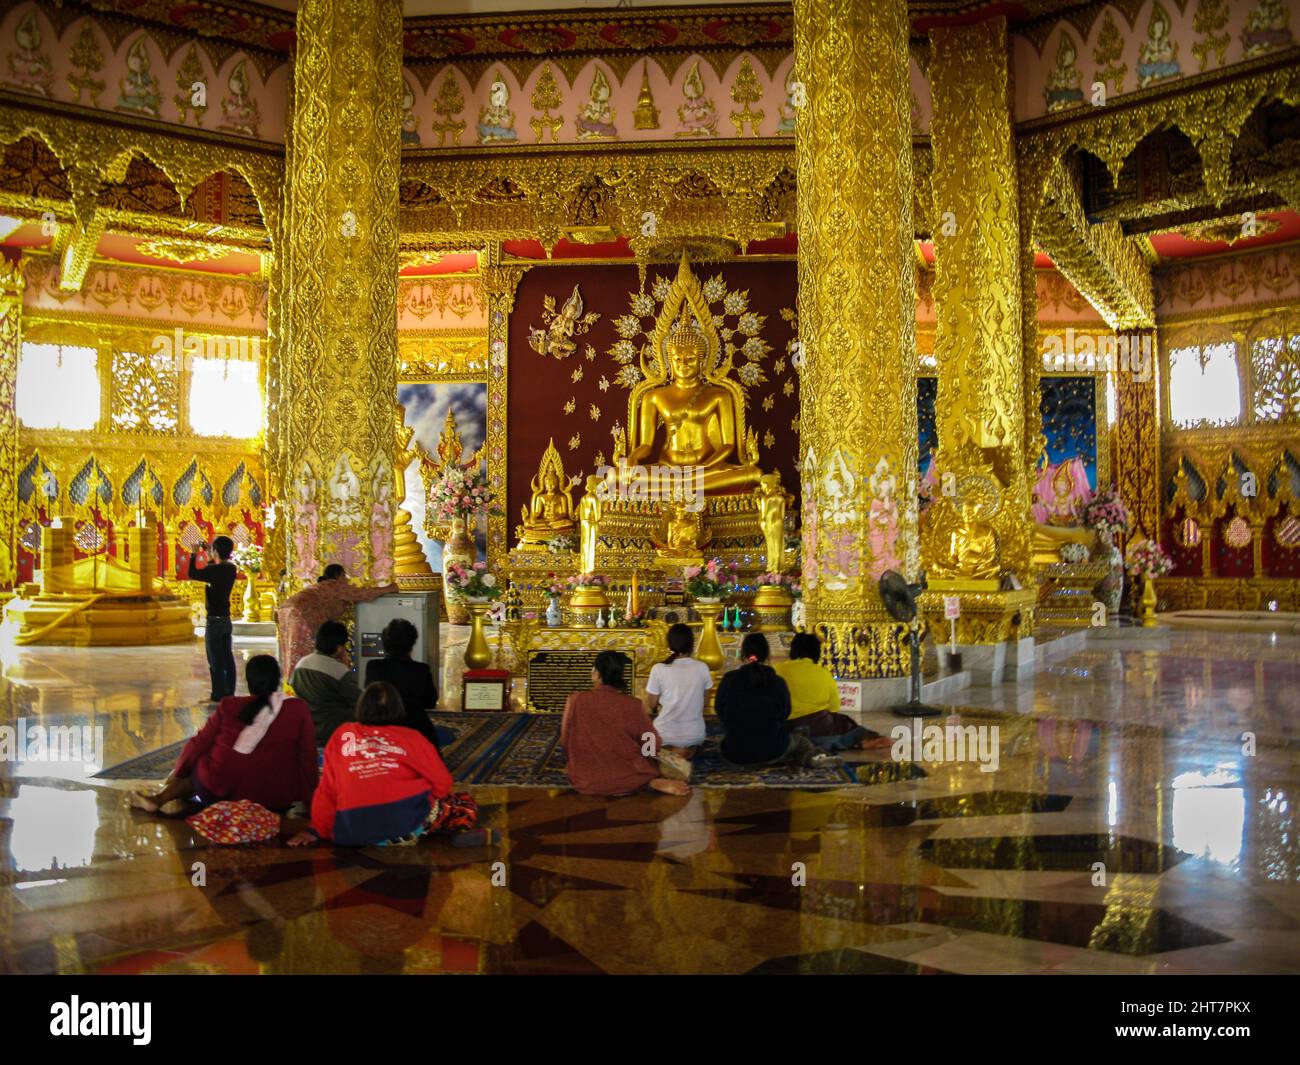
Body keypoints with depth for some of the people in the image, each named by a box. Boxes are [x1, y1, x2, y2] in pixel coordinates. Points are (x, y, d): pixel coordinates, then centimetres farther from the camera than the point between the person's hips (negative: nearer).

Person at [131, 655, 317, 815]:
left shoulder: (229, 707, -6)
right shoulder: (298, 710, -7)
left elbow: (199, 744, 4)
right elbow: (307, 757, -2)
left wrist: (177, 773, 22)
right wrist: (305, 798, 11)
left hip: (219, 793, -1)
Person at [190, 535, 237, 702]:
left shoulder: (214, 570, -18)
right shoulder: (231, 569, 4)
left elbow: (192, 574, -8)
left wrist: (194, 554, 2)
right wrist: (209, 556, 22)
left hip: (214, 620, -7)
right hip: (226, 619, 7)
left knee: (215, 660, -1)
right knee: (227, 658, 11)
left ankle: (218, 695, 2)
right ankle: (229, 692, 16)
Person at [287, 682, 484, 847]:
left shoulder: (341, 736, 14)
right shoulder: (411, 737, 8)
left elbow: (328, 788, 15)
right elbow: (443, 783, 9)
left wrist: (317, 829, 24)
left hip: (354, 833, 4)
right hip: (408, 822, -4)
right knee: (466, 803, 16)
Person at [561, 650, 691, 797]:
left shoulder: (575, 700, -13)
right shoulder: (632, 705, -13)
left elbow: (566, 743, -2)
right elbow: (654, 746, -3)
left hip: (584, 781, -1)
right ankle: (655, 782, -1)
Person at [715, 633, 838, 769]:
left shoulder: (729, 680, -9)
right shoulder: (777, 682, -9)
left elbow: (719, 710, 4)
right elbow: (784, 713, 5)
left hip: (735, 752, -1)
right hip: (771, 750, 1)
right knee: (798, 738, 31)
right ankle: (810, 756, 3)